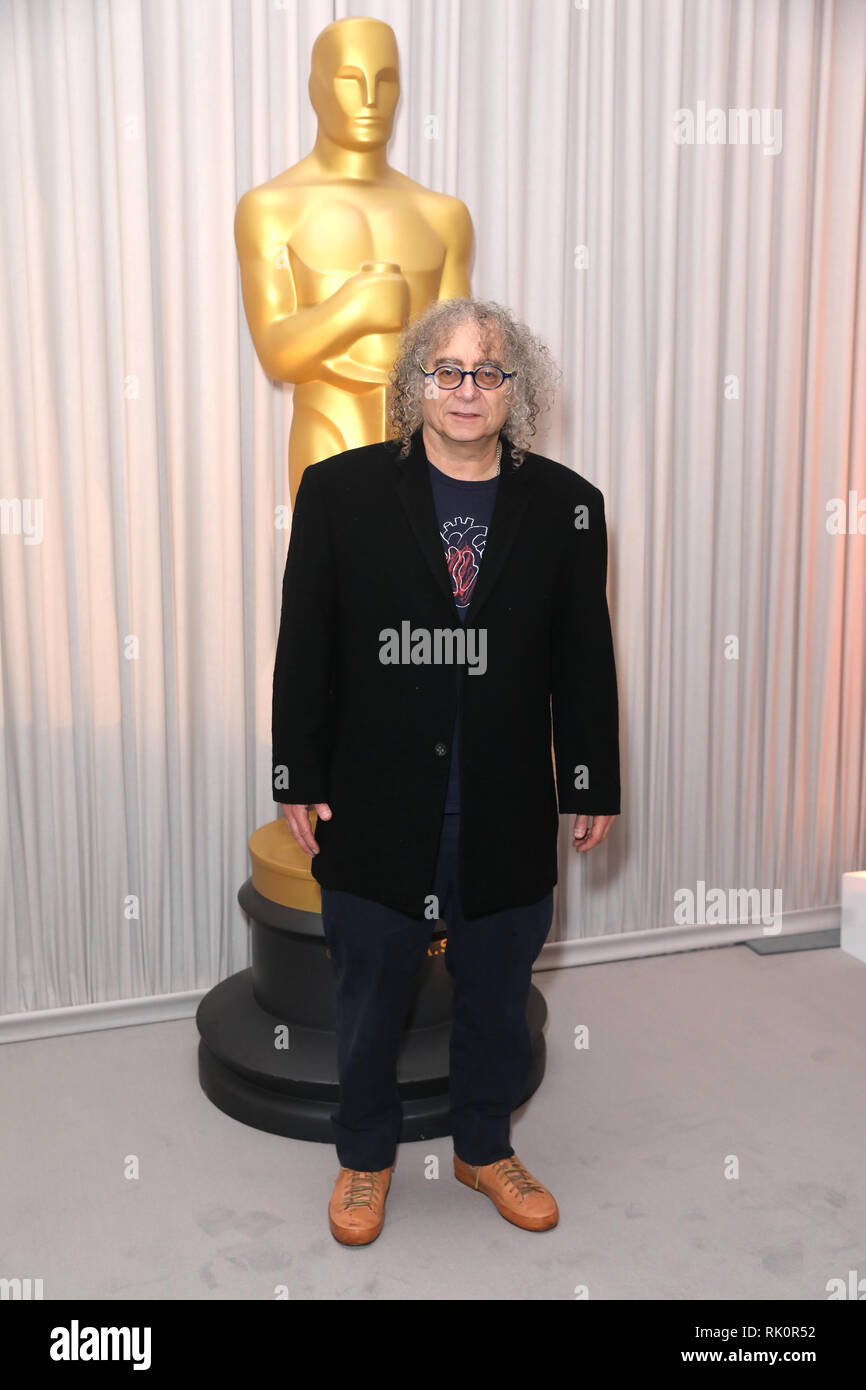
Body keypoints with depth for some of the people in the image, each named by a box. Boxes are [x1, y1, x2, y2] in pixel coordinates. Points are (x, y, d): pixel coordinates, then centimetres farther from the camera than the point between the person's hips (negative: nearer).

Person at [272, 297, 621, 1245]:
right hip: (376, 806, -1)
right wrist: (299, 778, -3)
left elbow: (584, 658, 3)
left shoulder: (565, 504, 0)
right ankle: (365, 1156, 39)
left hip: (507, 815, 2)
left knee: (496, 996, 18)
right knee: (369, 997, 15)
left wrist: (593, 784, 4)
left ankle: (485, 1147, 43)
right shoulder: (340, 490, -4)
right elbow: (304, 645, -2)